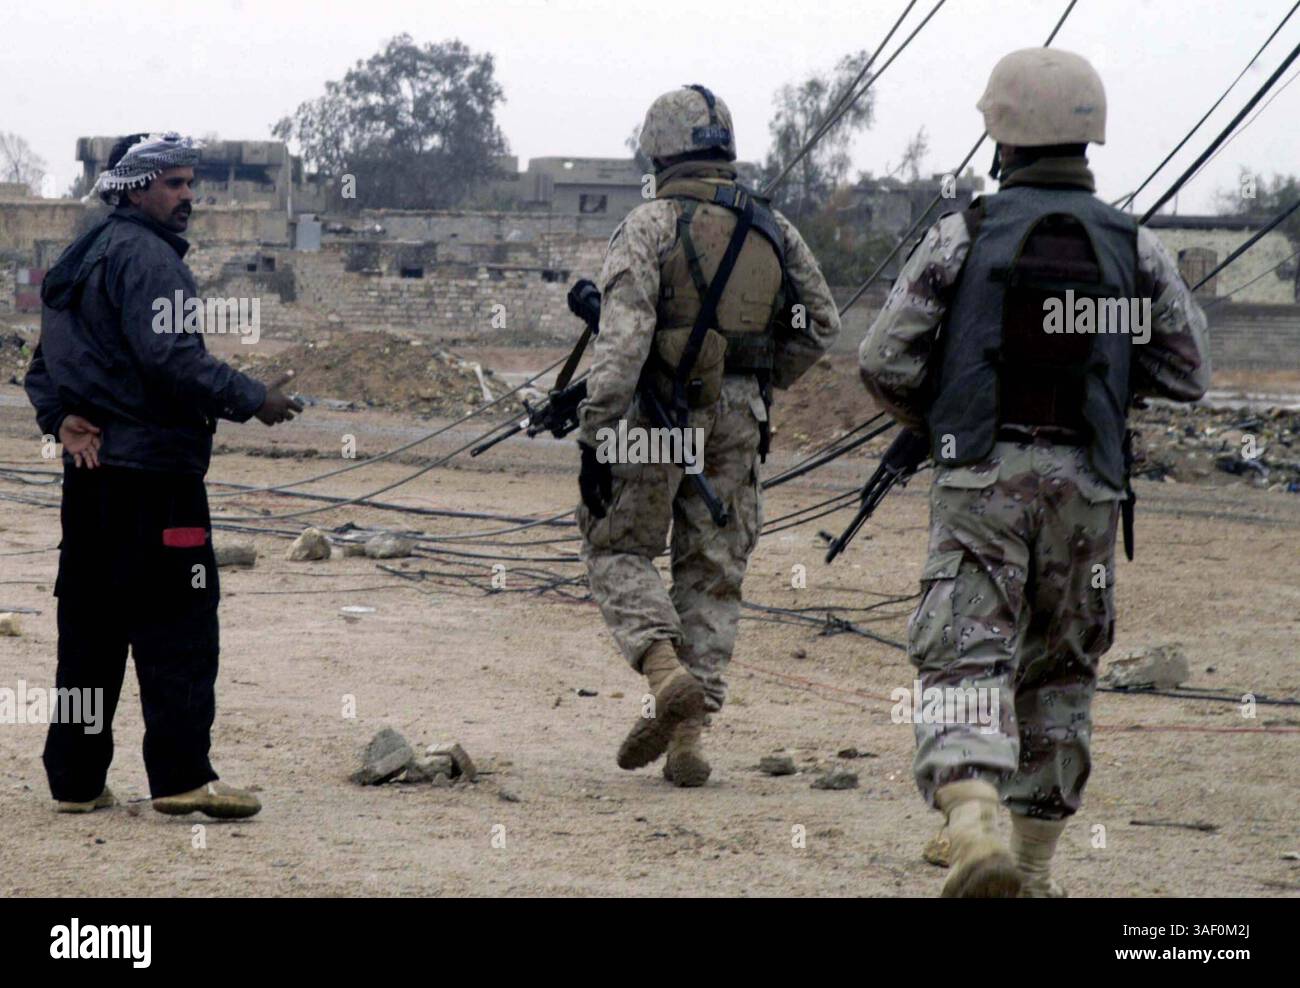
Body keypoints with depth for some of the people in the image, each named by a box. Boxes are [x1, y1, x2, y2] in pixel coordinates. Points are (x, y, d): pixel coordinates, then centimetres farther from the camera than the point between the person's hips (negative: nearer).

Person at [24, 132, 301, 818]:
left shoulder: (78, 260, 20)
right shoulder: (145, 256, -11)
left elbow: (45, 366, 21)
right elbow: (171, 357, -21)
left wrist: (63, 418, 5)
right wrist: (252, 400, -14)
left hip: (89, 474, 10)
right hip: (154, 469, -10)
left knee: (89, 631, 11)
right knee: (178, 629, -7)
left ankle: (76, 780, 13)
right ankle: (181, 776, -9)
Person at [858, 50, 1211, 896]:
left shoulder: (964, 236, -3)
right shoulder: (1135, 247, 4)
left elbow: (885, 362, -4)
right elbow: (1187, 373, 7)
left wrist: (929, 422, 17)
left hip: (984, 478, -2)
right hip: (1086, 483, 3)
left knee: (968, 662, -6)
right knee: (1061, 672, 16)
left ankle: (975, 829, -30)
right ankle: (1035, 863, 22)